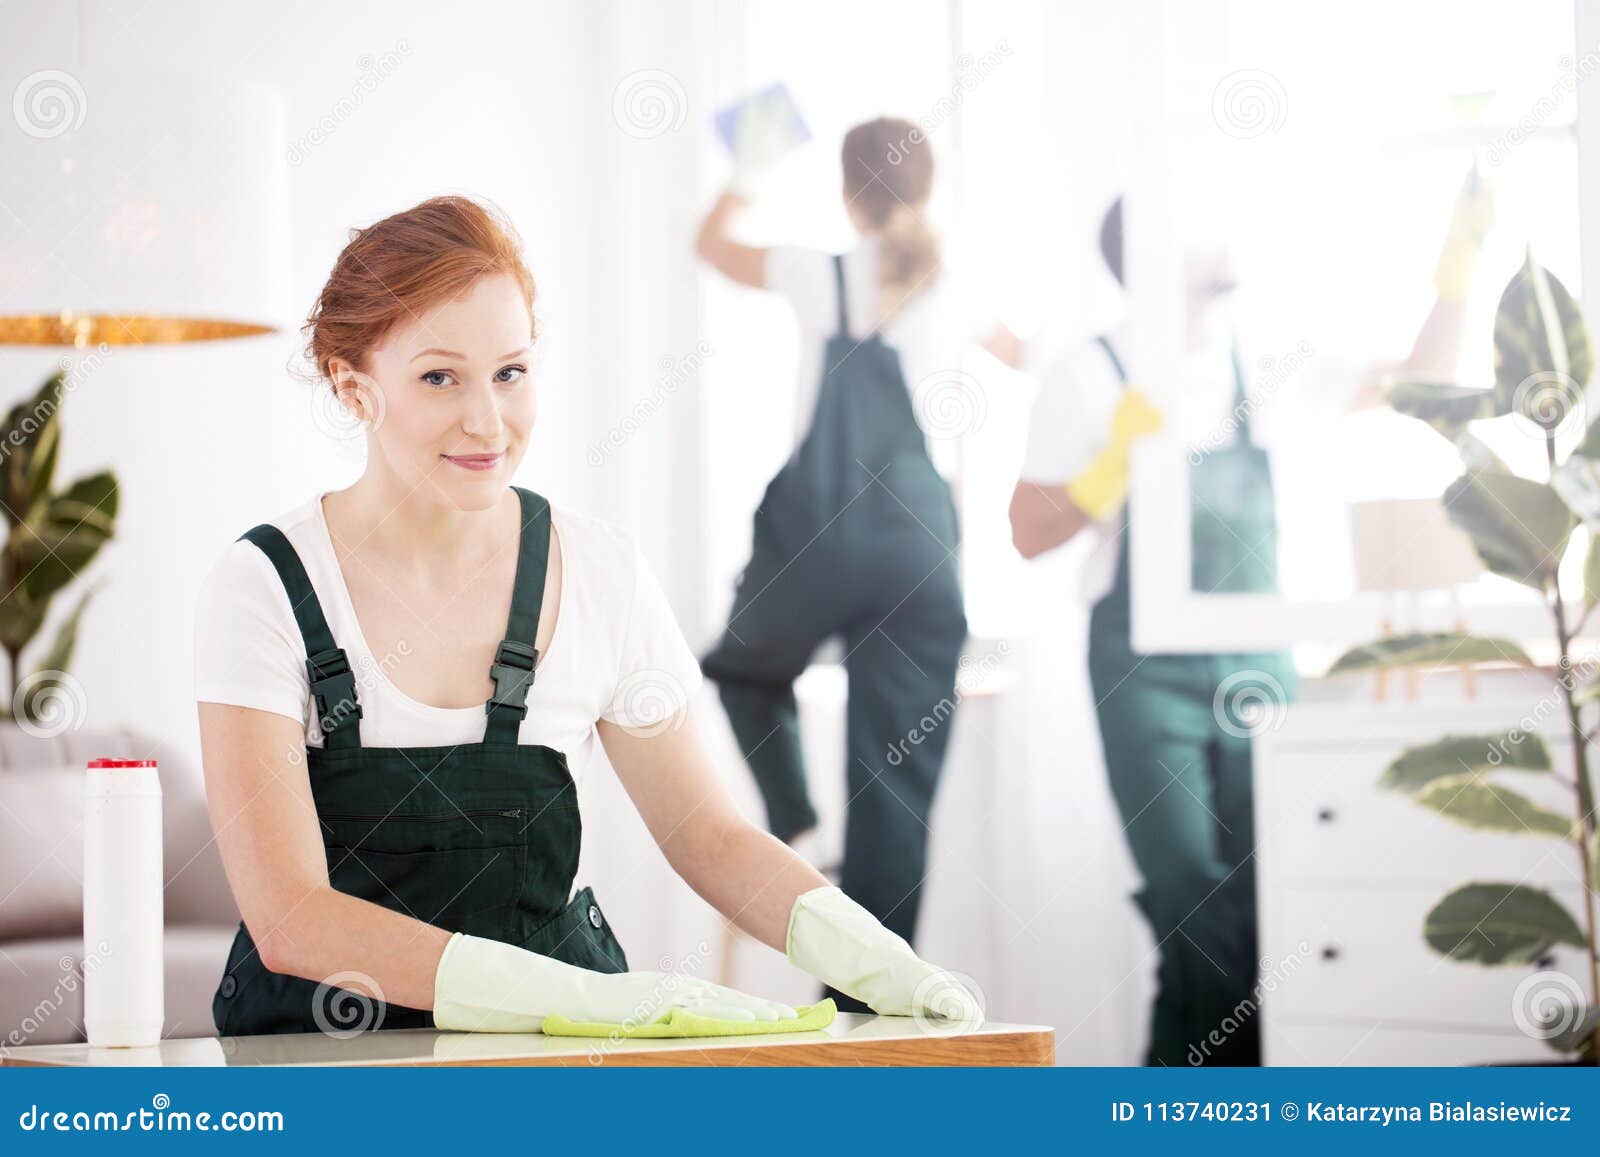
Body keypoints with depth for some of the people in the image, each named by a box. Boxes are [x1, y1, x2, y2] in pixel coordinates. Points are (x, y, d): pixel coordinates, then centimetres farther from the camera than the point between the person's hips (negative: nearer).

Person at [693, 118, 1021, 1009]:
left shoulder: (825, 277, 2)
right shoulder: (953, 294, 8)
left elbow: (713, 243, 21)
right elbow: (1021, 355, 32)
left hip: (817, 533, -1)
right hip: (920, 543, 1)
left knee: (746, 667, 29)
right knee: (900, 774, 2)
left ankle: (793, 822, 5)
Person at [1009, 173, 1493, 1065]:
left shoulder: (1257, 362, 9)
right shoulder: (1089, 374, -2)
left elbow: (1419, 382, 12)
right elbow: (1031, 535, -2)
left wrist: (1459, 261, 1)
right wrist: (1117, 458, -17)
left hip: (1259, 658, 4)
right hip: (1147, 670, -4)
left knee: (1263, 891, 0)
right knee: (1192, 901, -7)